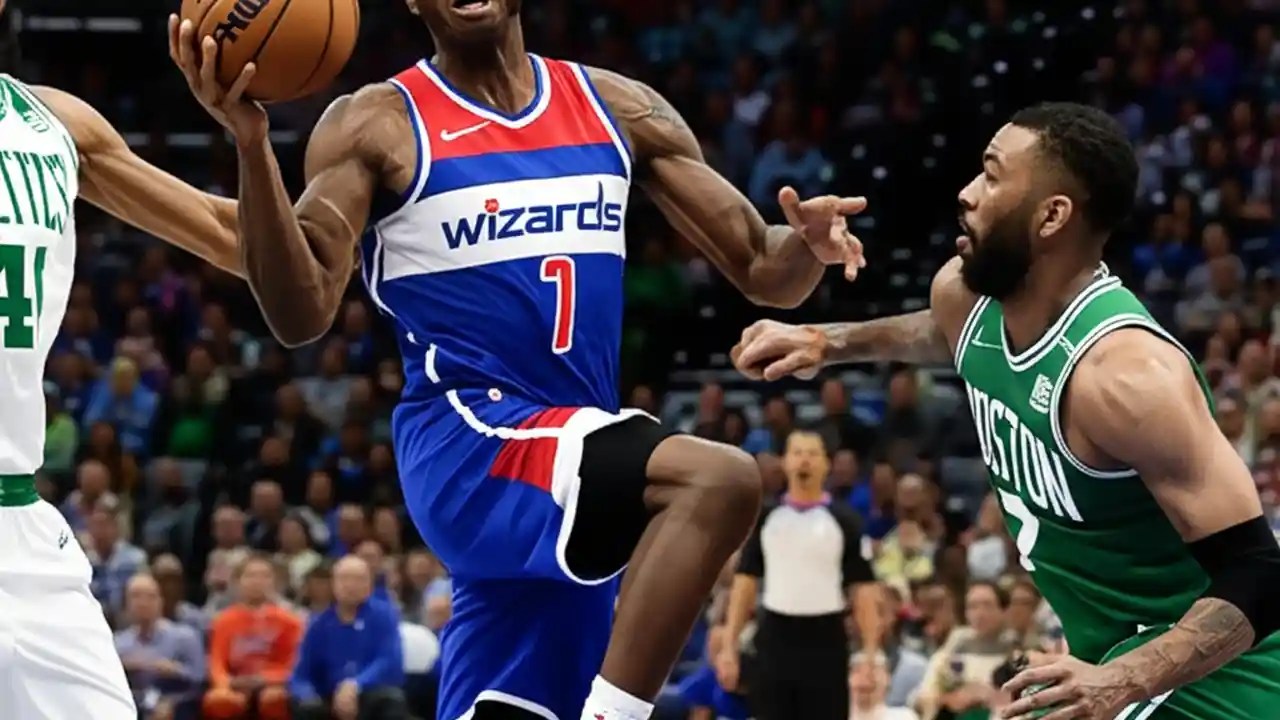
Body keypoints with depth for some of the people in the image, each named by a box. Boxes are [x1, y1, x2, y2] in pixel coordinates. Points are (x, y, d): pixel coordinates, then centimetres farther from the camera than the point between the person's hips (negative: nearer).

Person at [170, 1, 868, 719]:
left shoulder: (617, 108, 12)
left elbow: (759, 269, 12)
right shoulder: (376, 126, -2)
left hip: (574, 458, 6)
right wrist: (253, 145, -26)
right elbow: (301, 317, -13)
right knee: (719, 480, -30)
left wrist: (805, 246, -12)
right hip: (470, 444, -6)